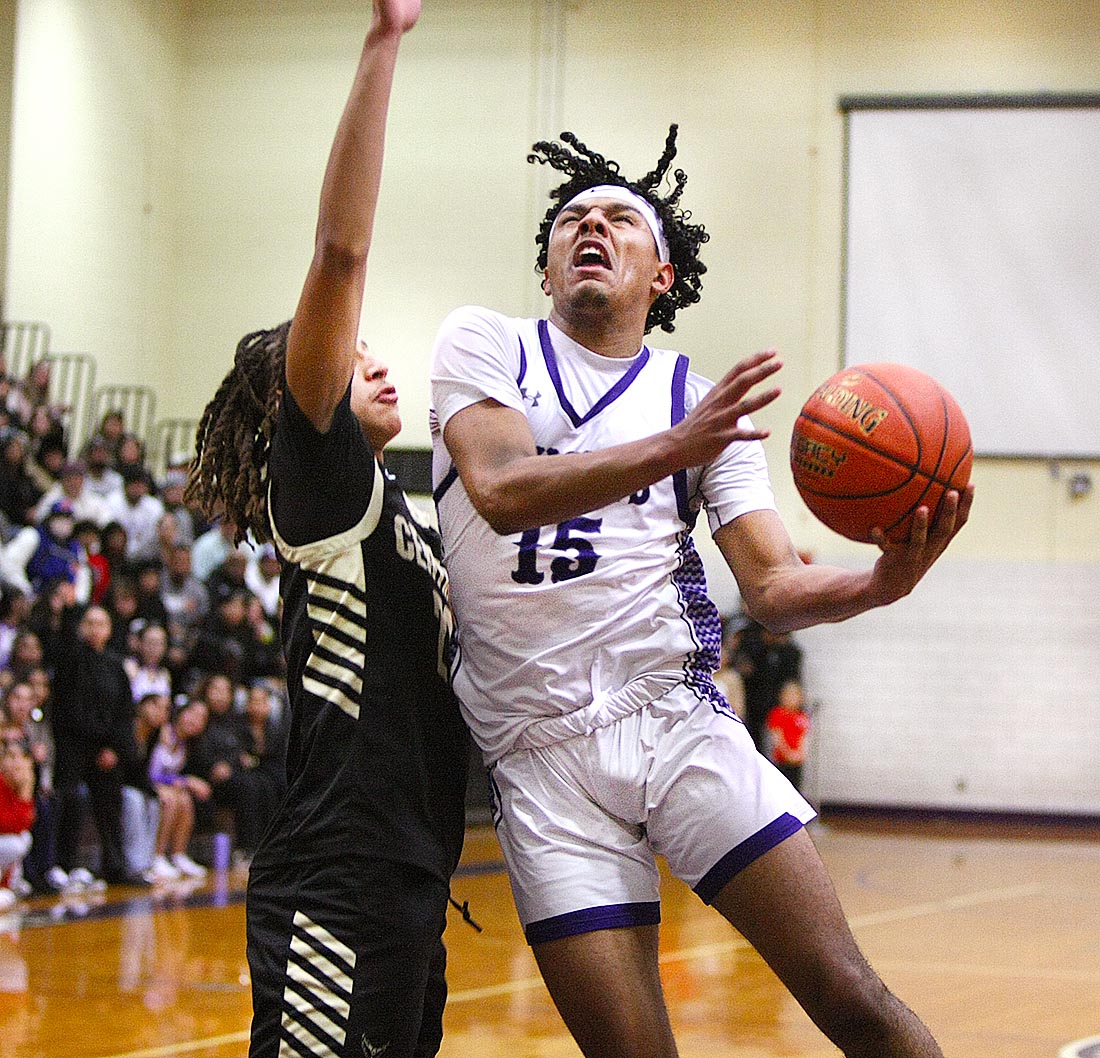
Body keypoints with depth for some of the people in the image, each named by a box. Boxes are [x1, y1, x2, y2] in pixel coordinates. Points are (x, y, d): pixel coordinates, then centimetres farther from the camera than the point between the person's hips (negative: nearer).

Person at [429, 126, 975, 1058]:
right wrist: (673, 449, -27)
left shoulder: (704, 403, 10)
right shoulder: (486, 345, 6)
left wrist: (879, 583, -21)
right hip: (541, 759, -1)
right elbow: (501, 490, -14)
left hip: (678, 720, 1)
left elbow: (774, 586, 1)